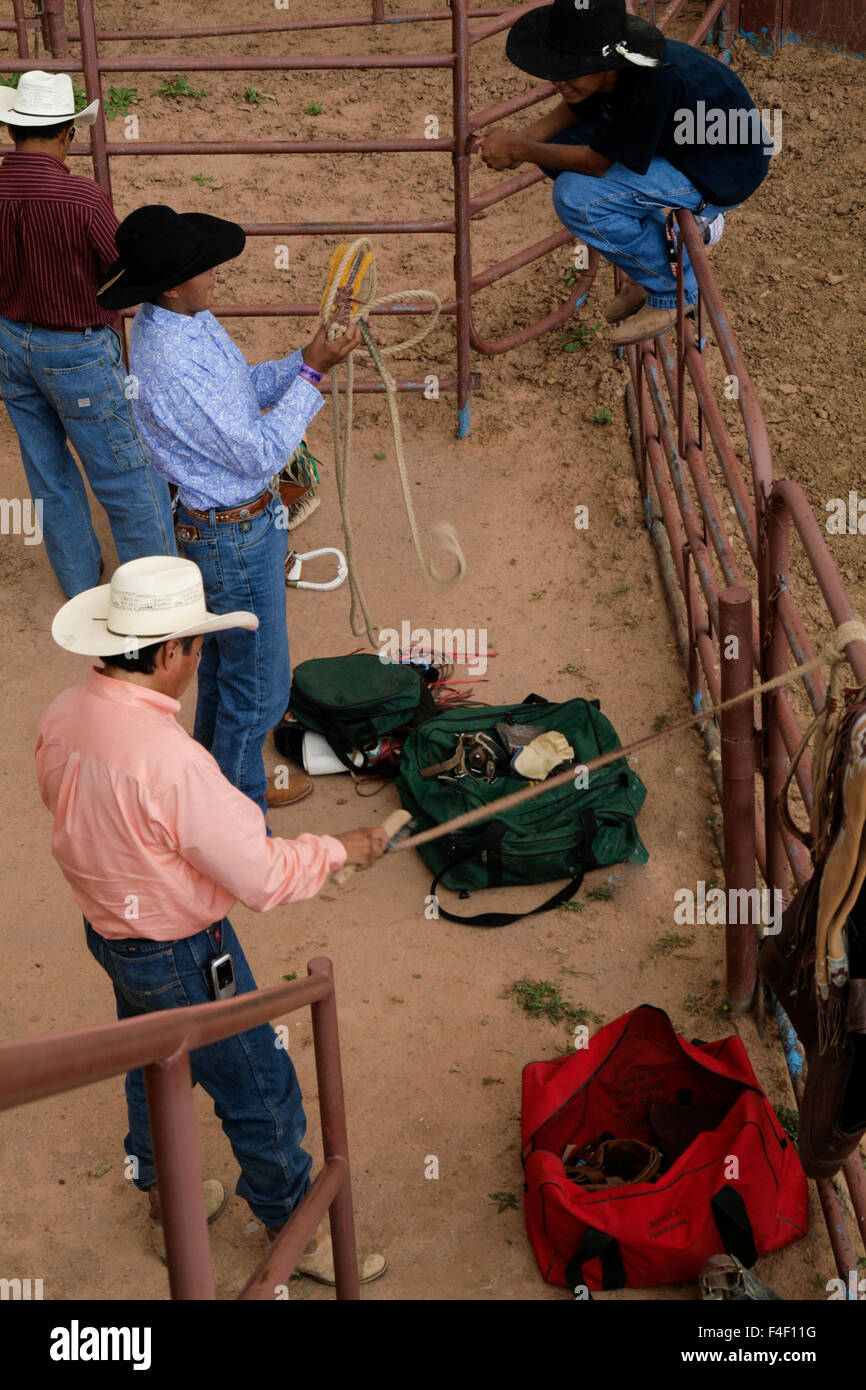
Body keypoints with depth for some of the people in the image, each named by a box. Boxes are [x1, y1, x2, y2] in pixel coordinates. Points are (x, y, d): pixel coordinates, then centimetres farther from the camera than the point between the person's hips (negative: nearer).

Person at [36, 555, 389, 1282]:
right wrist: (340, 849, -14)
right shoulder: (172, 760, -36)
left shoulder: (63, 715, -10)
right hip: (181, 958, -9)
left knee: (153, 1071, 30)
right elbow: (263, 878, -30)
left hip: (108, 929, 9)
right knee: (262, 1092, 12)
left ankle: (166, 1205, 53)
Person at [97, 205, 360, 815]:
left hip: (245, 513, 10)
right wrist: (312, 372, -23)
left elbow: (246, 387, 10)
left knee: (223, 652, 29)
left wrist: (307, 357, -5)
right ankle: (240, 792, 32)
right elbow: (260, 453, -27)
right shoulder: (171, 368, -33)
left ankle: (214, 754, 50)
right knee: (258, 677, 10)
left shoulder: (182, 318, -3)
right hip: (235, 538, -10)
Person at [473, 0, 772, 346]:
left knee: (576, 196, -23)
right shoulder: (608, 65, -14)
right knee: (556, 147, 3)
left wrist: (519, 150, -19)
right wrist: (523, 137, -11)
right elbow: (575, 108, 7)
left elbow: (596, 162, -27)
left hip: (725, 174, -8)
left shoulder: (656, 82, -37)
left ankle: (673, 289, -2)